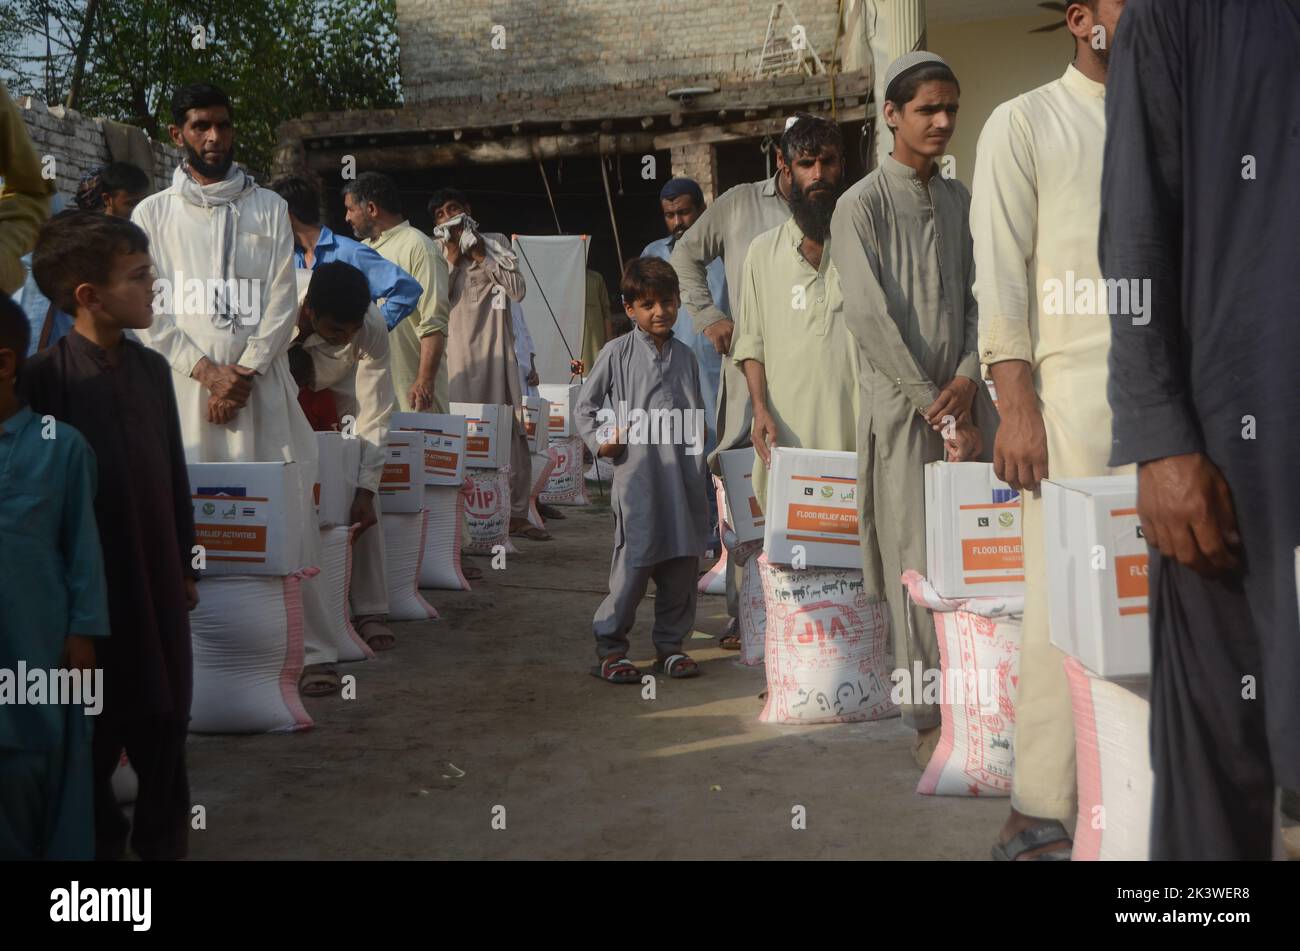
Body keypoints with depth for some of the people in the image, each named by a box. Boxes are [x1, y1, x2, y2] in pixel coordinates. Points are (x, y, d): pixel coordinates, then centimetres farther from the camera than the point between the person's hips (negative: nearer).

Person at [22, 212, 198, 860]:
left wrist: (187, 565, 13)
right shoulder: (43, 378, -16)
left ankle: (164, 841, 32)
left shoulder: (151, 367, 3)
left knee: (165, 721, 15)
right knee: (95, 732, 10)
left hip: (158, 577, 5)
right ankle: (99, 842, 28)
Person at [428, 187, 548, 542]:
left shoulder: (495, 244, 10)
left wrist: (482, 257, -3)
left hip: (496, 350, 2)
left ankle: (517, 513, 6)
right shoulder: (438, 254, 7)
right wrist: (452, 262, -7)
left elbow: (518, 290, 0)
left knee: (513, 431, 1)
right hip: (458, 351, -2)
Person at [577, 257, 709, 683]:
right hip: (637, 473, -4)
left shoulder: (685, 356, 14)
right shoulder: (617, 352, 2)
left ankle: (670, 644, 19)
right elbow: (585, 405, 8)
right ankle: (609, 647, 6)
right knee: (636, 560, -6)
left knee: (683, 560, 7)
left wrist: (701, 472, 15)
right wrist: (600, 442, -6)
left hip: (683, 474, 5)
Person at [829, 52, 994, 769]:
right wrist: (938, 411, -11)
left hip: (961, 398, 5)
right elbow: (871, 319, -10)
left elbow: (974, 300, 13)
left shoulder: (957, 199, 15)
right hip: (900, 406, -5)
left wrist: (967, 381, -5)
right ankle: (929, 721, 2)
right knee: (917, 563, -5)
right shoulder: (861, 206, -3)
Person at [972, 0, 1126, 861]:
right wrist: (1015, 406, -10)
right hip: (1072, 385, -4)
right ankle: (1042, 807, 1)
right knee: (1063, 595, -5)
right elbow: (1000, 273, -1)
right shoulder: (1025, 124, 7)